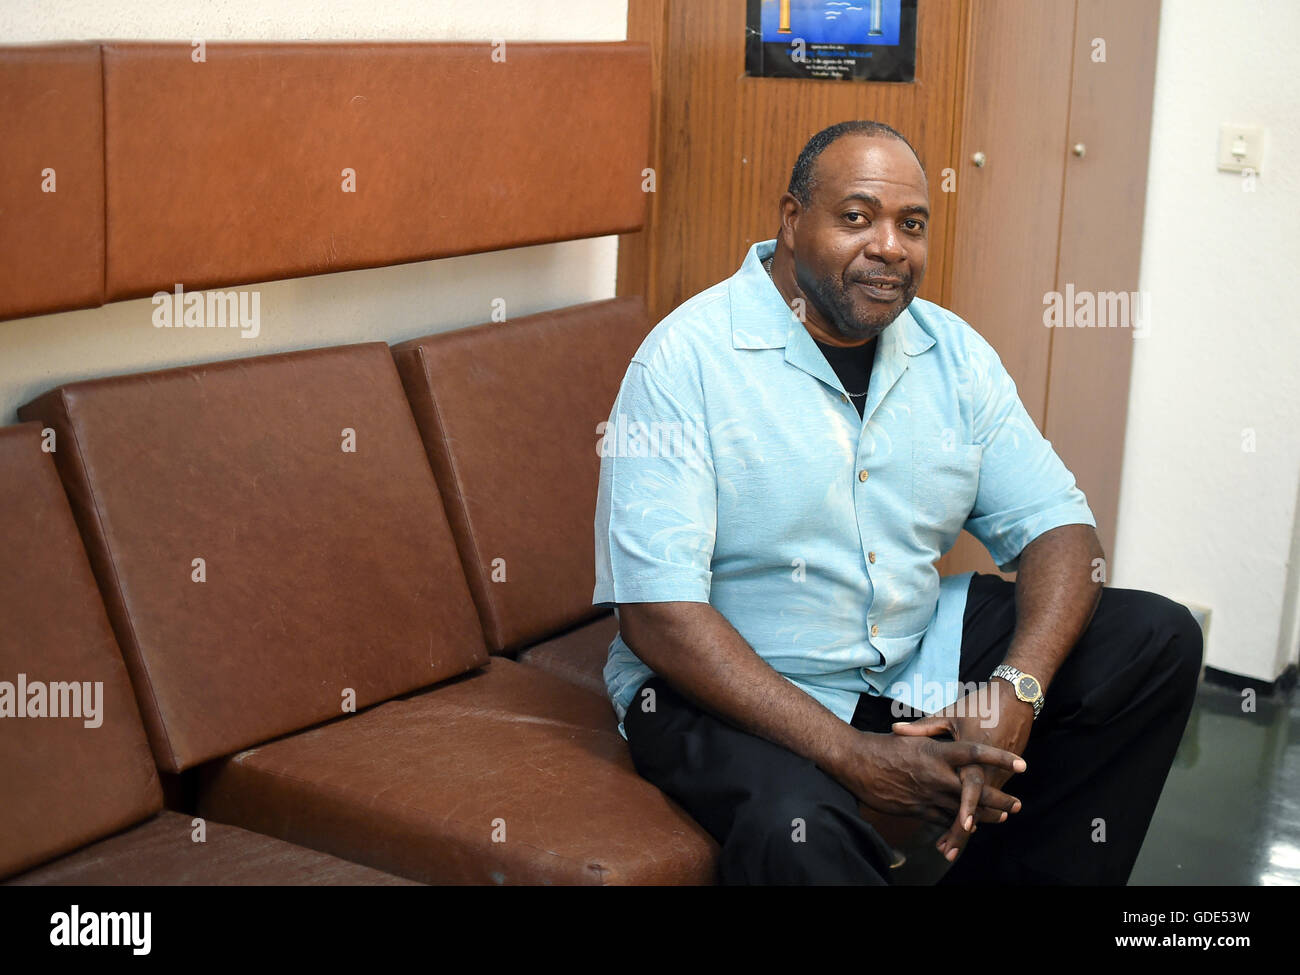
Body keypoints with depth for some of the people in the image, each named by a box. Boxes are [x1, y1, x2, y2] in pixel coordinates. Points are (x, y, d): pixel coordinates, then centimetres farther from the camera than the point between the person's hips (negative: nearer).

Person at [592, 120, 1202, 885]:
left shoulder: (954, 354, 2)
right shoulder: (687, 360, -16)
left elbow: (1057, 526, 1)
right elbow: (660, 616, -23)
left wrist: (1017, 690, -21)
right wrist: (854, 756, -28)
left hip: (917, 650, 7)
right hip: (736, 685, -6)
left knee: (1158, 642, -2)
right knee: (796, 829, -37)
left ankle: (1004, 879, 7)